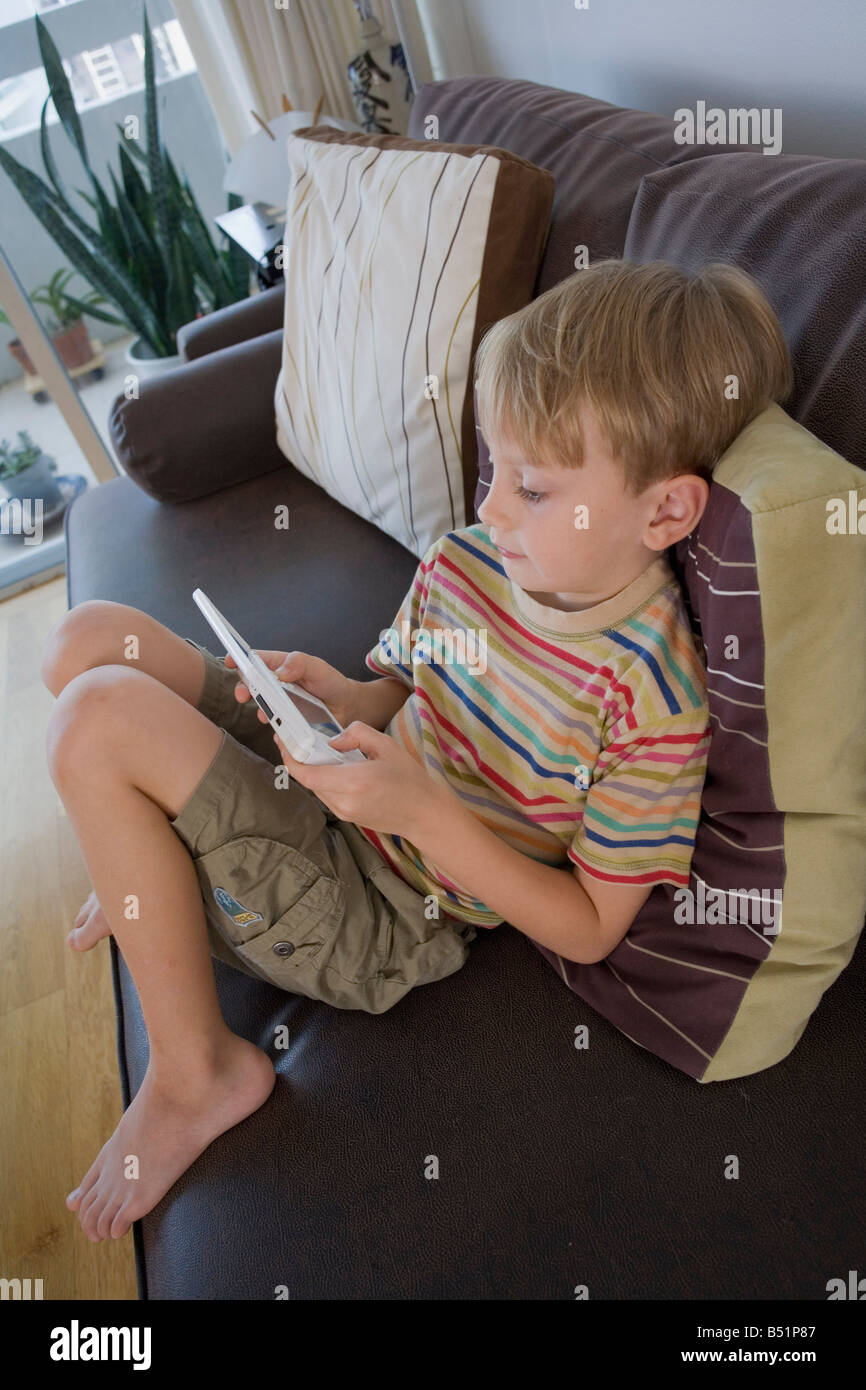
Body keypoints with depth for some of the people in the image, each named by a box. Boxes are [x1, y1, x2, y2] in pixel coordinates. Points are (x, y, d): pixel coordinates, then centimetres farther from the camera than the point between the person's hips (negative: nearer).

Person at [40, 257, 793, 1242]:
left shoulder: (653, 698, -23)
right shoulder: (469, 558, -5)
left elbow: (588, 931, -16)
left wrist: (425, 811, -27)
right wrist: (337, 697, -13)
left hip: (385, 924, -7)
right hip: (343, 796, 7)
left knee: (99, 719, -21)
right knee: (90, 638, 3)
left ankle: (195, 1071, -4)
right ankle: (155, 871, 27)